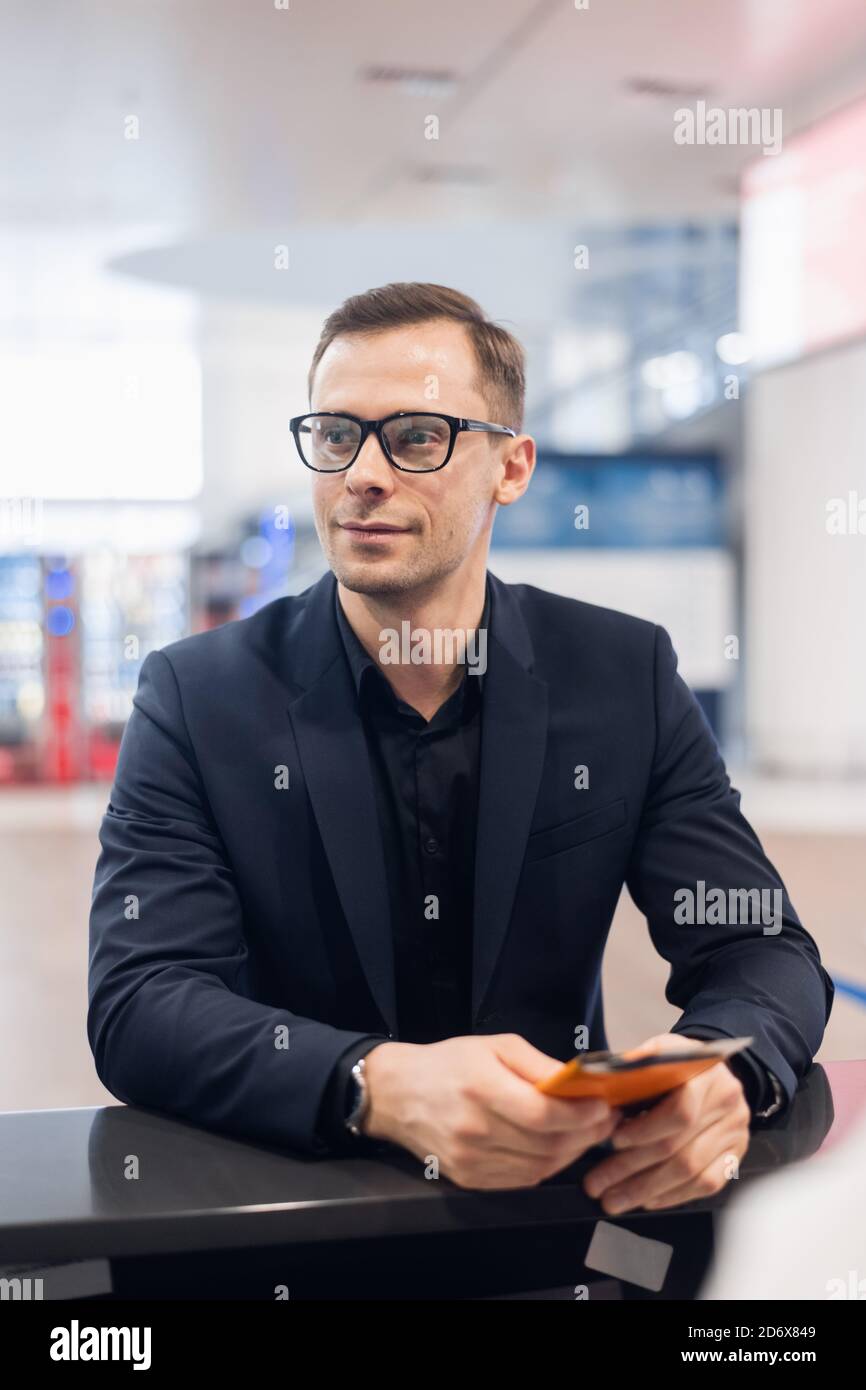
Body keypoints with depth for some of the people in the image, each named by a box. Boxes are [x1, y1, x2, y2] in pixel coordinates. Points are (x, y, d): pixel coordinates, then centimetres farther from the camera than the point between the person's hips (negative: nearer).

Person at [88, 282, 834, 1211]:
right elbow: (137, 1002, -14)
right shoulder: (196, 695, -5)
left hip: (560, 1196, 2)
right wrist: (384, 1088, -32)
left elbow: (765, 952, -2)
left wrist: (720, 1075, -26)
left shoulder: (626, 676, -1)